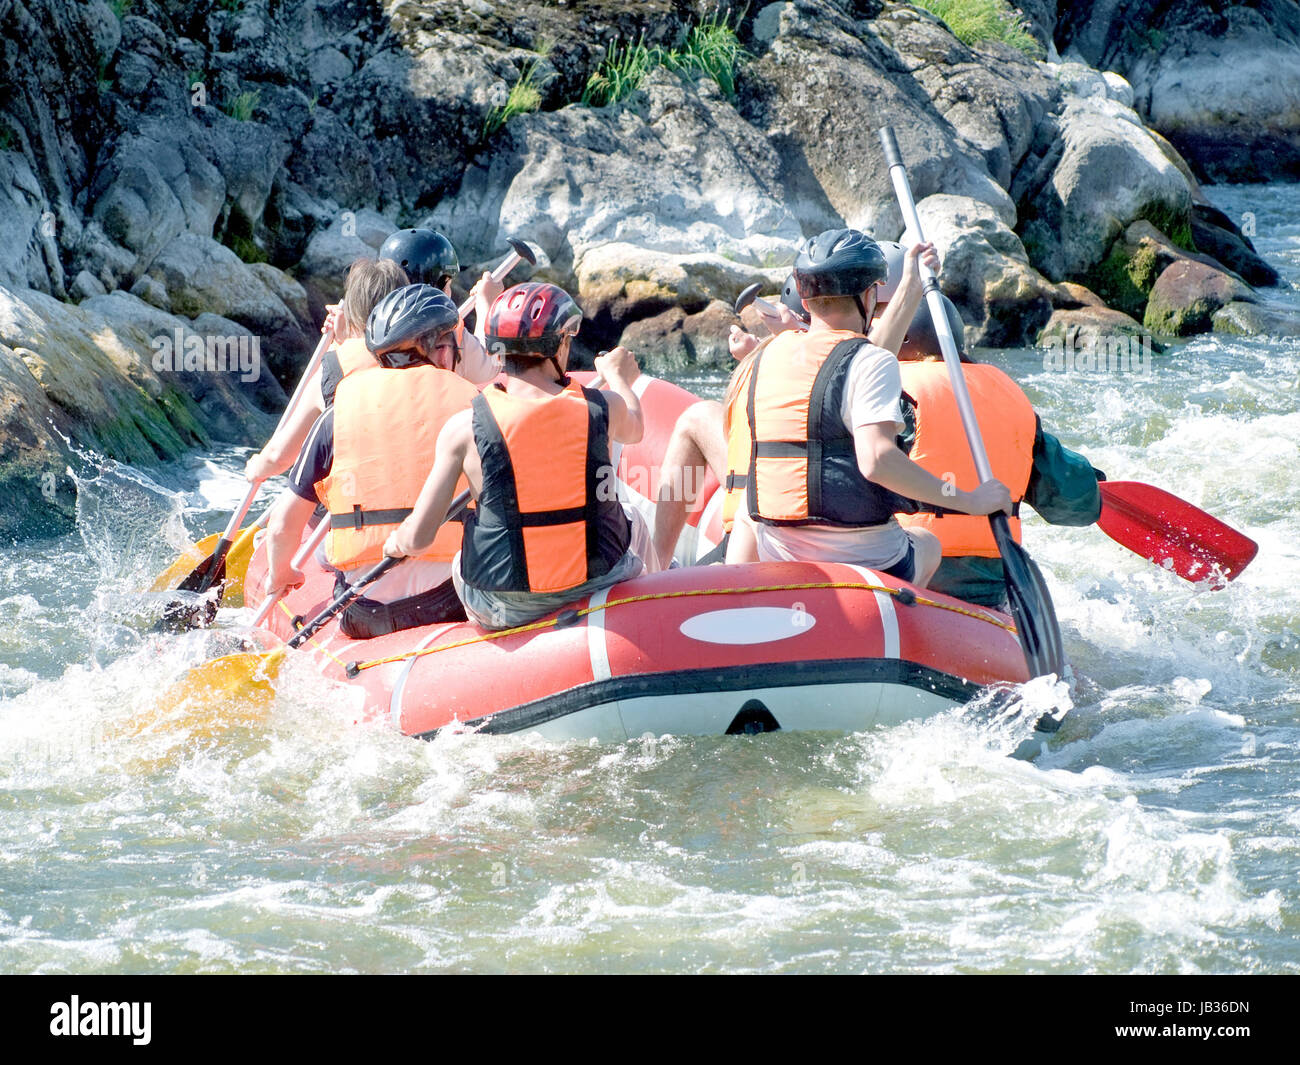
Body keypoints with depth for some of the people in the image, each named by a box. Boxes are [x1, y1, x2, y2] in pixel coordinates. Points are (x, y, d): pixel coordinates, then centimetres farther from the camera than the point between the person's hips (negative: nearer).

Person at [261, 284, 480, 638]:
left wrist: (279, 574, 26)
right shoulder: (469, 401, 2)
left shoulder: (342, 411, 4)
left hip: (365, 616, 2)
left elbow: (283, 525, 5)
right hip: (455, 605, -2)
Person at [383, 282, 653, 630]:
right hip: (598, 588, 1)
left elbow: (416, 538, -13)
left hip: (504, 610, -1)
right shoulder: (602, 407, -10)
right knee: (635, 524, 34)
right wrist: (616, 374, 40)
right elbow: (633, 429, 19)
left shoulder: (464, 428, -15)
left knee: (458, 559, 33)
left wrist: (397, 542, 12)